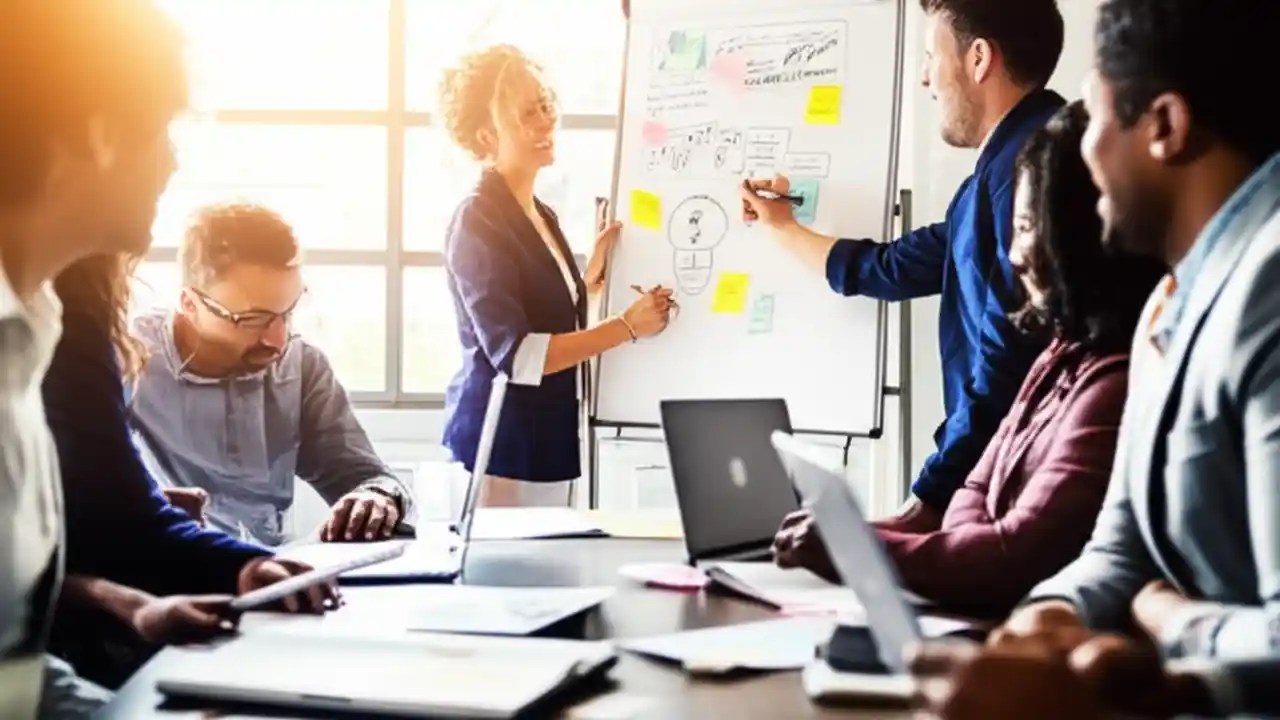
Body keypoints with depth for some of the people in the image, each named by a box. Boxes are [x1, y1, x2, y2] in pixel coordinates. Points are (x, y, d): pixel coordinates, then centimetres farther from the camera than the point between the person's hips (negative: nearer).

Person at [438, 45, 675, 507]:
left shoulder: (541, 216, 13)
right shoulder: (478, 221, -14)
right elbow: (515, 355, -22)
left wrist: (594, 278, 12)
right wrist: (628, 327, -21)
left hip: (547, 440, 9)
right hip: (500, 446, -9)